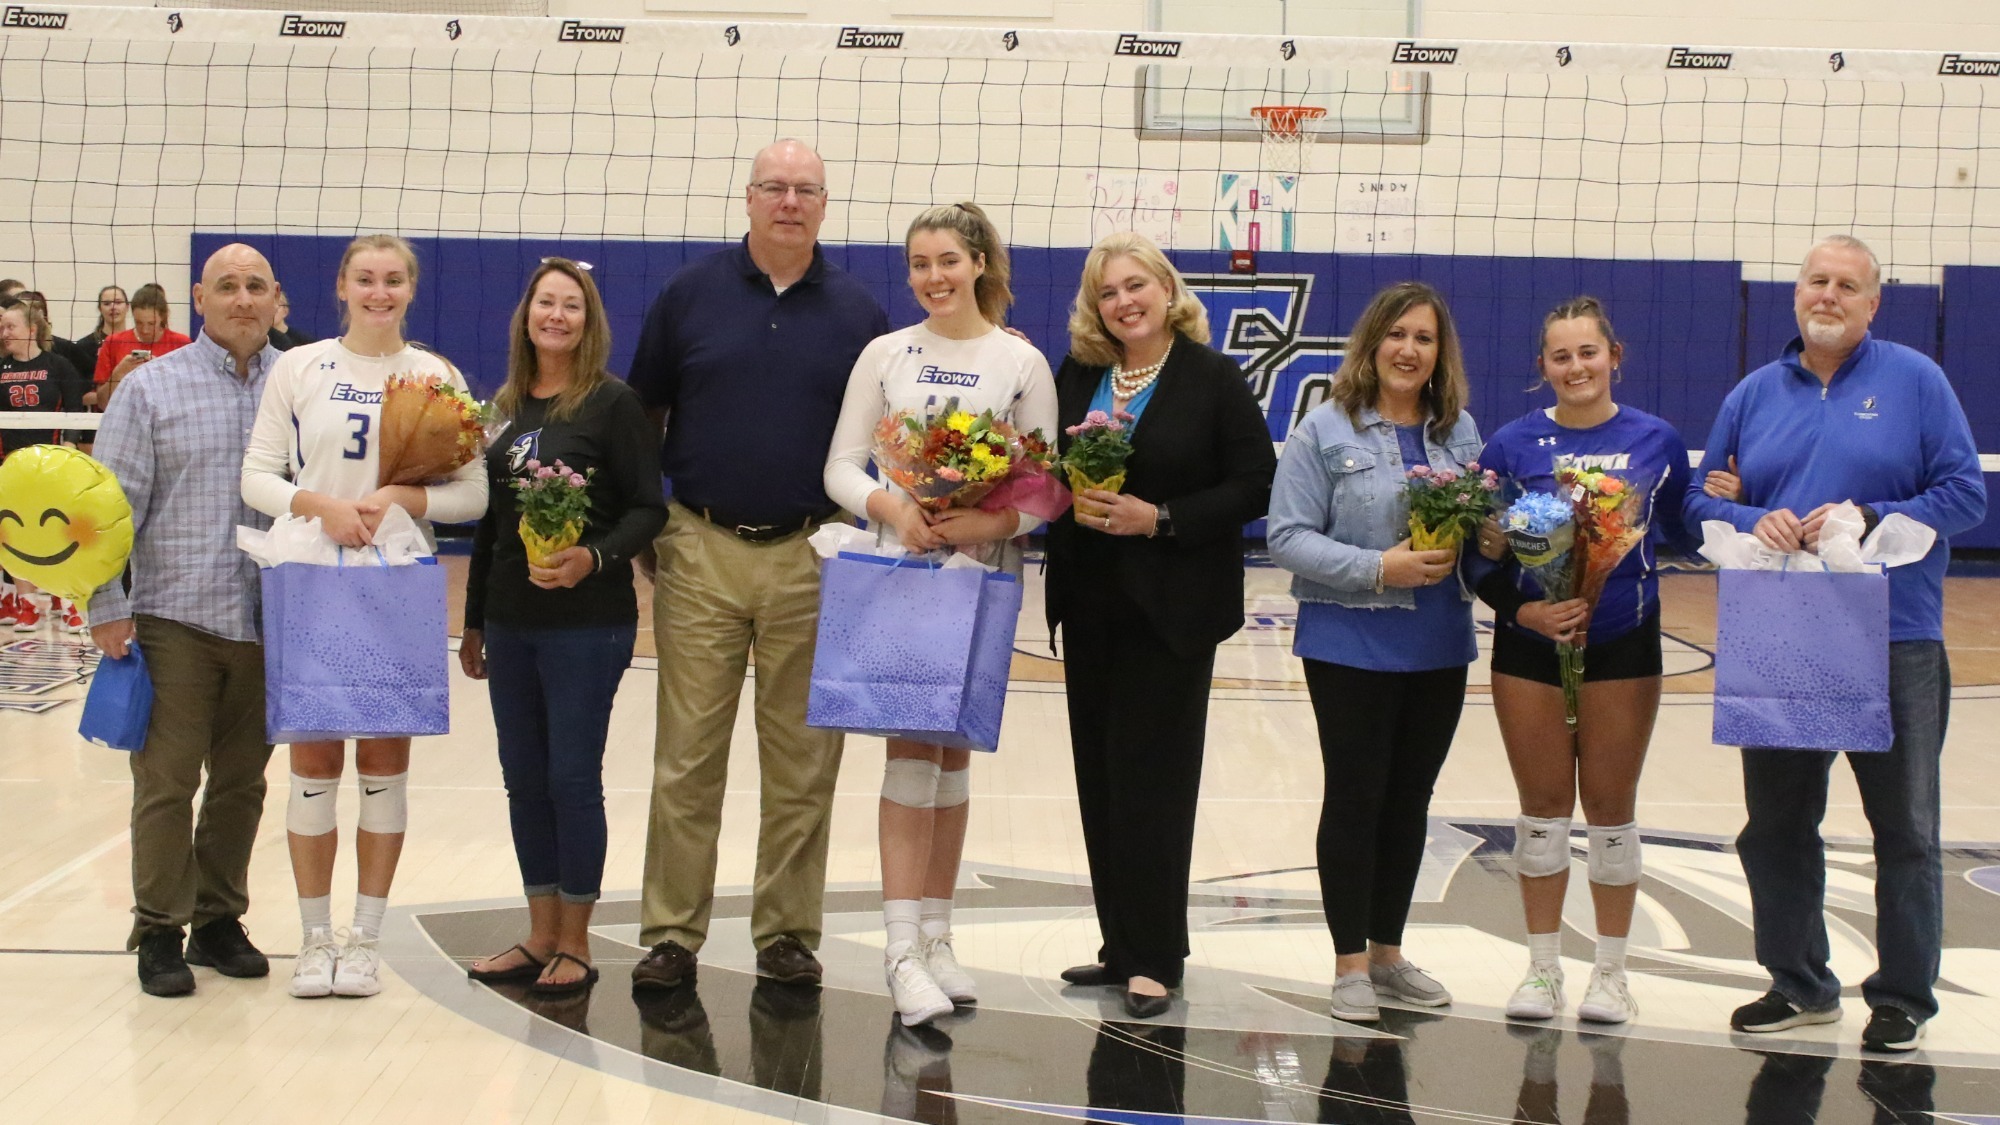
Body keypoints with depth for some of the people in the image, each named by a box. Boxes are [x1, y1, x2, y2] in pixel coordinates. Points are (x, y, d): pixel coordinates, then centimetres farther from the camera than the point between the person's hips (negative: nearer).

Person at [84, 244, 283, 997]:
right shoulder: (152, 389, 1)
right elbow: (114, 504, -1)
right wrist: (106, 608, -6)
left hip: (271, 620, 2)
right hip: (176, 616, -2)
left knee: (242, 781, 11)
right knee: (166, 781, -1)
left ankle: (219, 919, 23)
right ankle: (159, 932, 9)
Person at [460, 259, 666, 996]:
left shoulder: (613, 403, -5)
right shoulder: (506, 408, 12)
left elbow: (648, 508, -7)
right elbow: (489, 520, 17)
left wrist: (594, 558, -24)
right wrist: (474, 622, 18)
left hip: (588, 622, -6)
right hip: (511, 621, 6)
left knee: (572, 776, -3)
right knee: (524, 777, 10)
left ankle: (575, 945, 7)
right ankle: (541, 935, 20)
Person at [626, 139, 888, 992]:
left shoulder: (857, 312, 6)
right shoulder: (690, 295, 5)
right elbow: (643, 415, 10)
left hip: (812, 555, 1)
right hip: (701, 549, -1)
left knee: (803, 761, 6)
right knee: (687, 758, 1)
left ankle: (787, 933, 15)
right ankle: (672, 934, 8)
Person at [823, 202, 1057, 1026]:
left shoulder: (1022, 363, 3)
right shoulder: (886, 354, 5)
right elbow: (841, 466, 2)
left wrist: (999, 520, -18)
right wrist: (893, 508, -17)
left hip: (984, 572, 1)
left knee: (953, 747, 8)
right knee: (912, 745, -9)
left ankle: (936, 937, 17)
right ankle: (903, 948, -11)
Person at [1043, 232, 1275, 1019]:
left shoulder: (1214, 378, -6)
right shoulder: (1076, 375, 8)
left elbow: (1254, 486, -9)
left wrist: (1160, 518, -17)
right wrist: (1071, 499, -10)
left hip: (1172, 607, -5)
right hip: (1089, 601, 5)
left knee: (1151, 777, -5)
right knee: (1100, 774, 8)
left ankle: (1154, 957, 3)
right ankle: (1122, 945, 18)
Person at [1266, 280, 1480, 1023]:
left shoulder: (1462, 432, 7)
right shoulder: (1326, 430, -7)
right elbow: (1289, 537, -11)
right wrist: (1377, 568, -20)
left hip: (1439, 647, 5)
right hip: (1351, 645, -4)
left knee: (1410, 799, 12)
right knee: (1355, 796, 2)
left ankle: (1387, 953, 25)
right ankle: (1350, 965, 11)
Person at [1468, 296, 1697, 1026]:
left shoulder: (1656, 442, 0)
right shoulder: (1513, 444, -2)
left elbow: (1686, 538, 6)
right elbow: (1482, 560, -2)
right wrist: (1523, 610, -17)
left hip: (1622, 645, 0)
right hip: (1530, 645, 0)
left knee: (1610, 807, 7)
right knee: (1543, 806, 8)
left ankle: (1611, 974, 18)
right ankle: (1543, 970, 20)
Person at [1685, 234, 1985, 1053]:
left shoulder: (1915, 381, -1)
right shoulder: (1754, 394, 9)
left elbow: (1964, 494, -5)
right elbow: (1701, 501, 10)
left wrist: (1869, 519, -18)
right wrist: (1752, 523, -11)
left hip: (1893, 643, -3)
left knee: (1906, 829, 5)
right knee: (1775, 825, 11)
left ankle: (1904, 1000, 16)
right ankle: (1797, 984, 25)